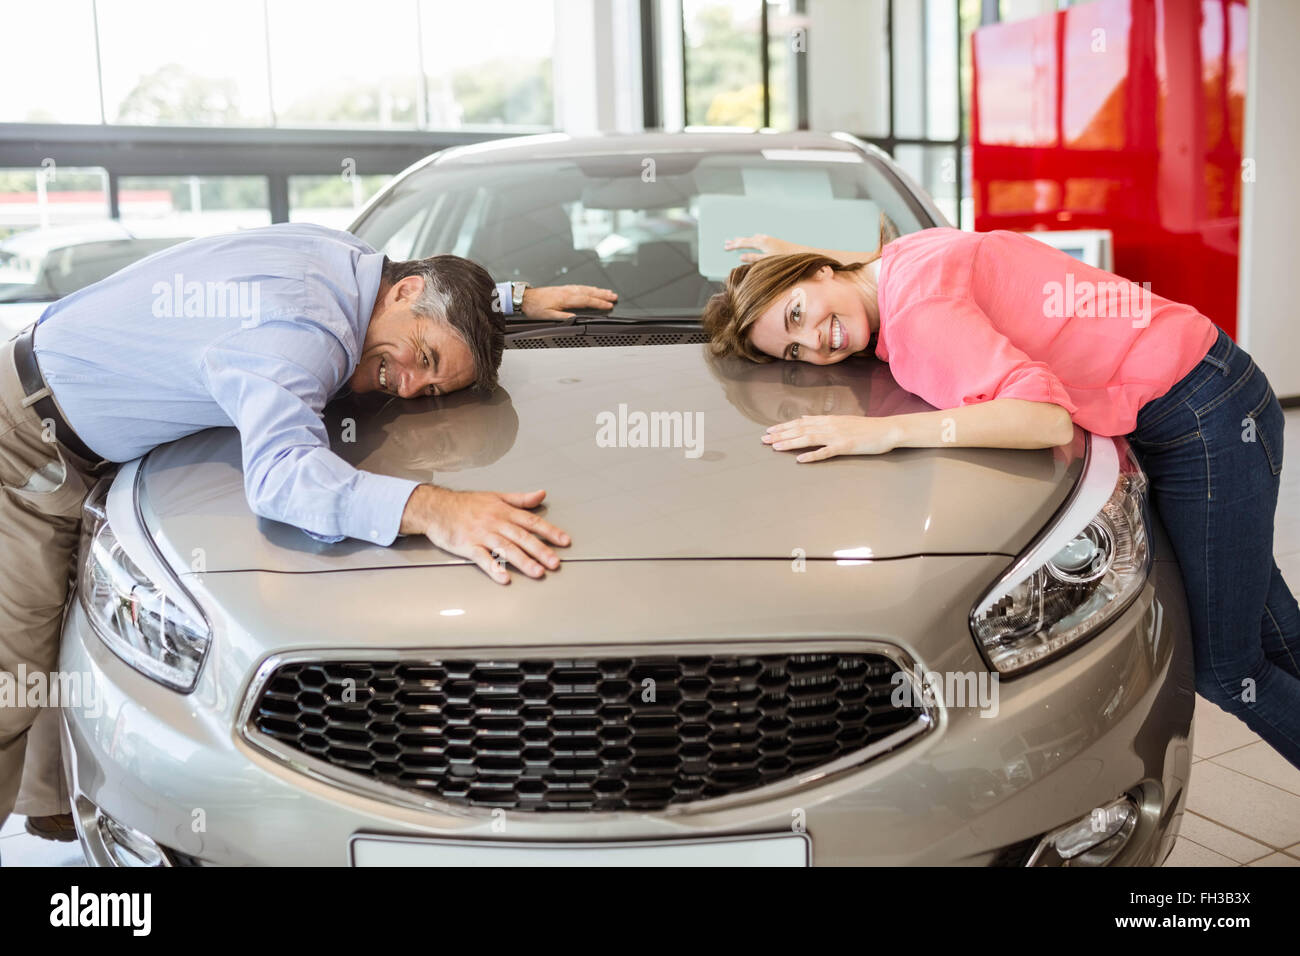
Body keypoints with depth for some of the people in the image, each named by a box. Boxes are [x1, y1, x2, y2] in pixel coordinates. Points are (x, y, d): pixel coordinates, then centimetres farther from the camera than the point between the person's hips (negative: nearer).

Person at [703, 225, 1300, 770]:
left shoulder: (915, 305, -24)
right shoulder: (901, 256, 3)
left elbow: (1046, 419, -34)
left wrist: (886, 432, -35)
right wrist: (800, 255, 20)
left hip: (1206, 420, -9)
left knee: (1225, 669, 3)